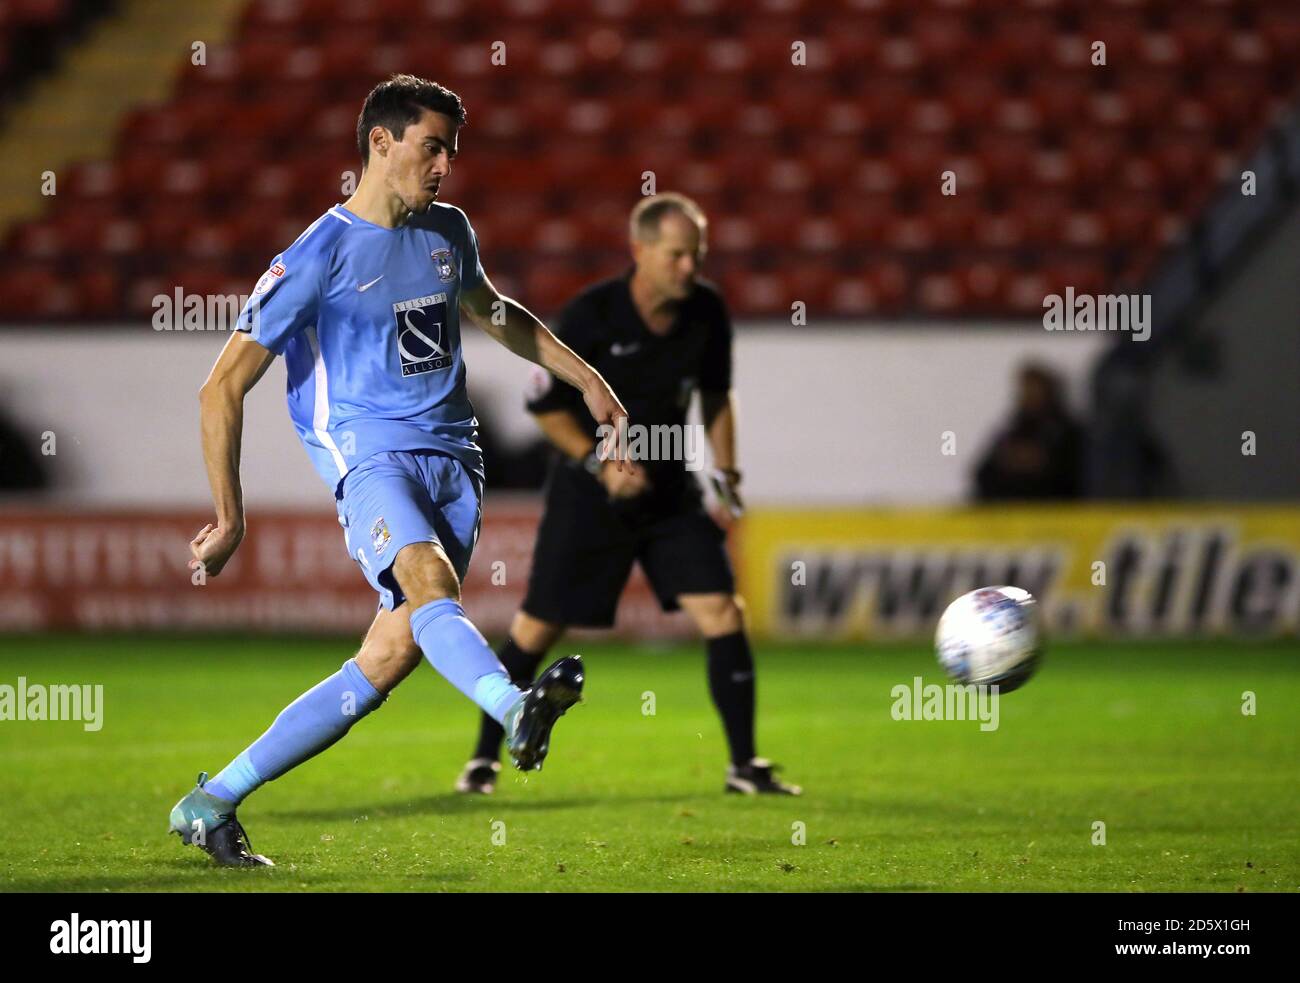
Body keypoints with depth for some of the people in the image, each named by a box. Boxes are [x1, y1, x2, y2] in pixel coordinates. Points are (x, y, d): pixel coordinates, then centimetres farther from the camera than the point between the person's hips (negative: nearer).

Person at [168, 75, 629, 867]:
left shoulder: (448, 231, 15)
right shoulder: (318, 257, -6)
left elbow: (494, 313, 38)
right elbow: (224, 388, -4)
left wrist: (582, 376, 31)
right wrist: (230, 518, -6)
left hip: (453, 462, 6)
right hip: (372, 454, -6)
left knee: (388, 661, -6)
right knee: (429, 585, -34)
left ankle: (212, 804, 3)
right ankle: (518, 711, -64)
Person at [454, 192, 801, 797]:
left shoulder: (705, 312, -4)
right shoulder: (589, 315, -17)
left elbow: (716, 395, 13)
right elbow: (545, 405, -8)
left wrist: (726, 471, 4)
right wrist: (601, 462, -18)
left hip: (670, 492, 3)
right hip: (587, 496, -3)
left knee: (722, 615, -10)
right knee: (538, 628, 1)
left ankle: (744, 766, -1)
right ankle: (484, 758, 19)